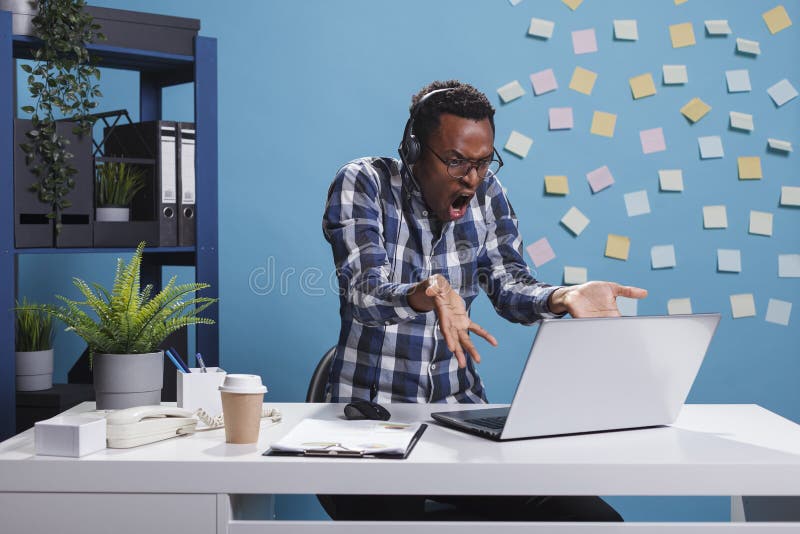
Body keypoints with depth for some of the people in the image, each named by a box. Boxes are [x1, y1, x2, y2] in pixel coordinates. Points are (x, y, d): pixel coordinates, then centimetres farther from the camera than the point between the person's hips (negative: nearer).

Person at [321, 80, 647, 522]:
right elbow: (366, 297, -20)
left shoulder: (484, 191, 6)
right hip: (371, 418, -4)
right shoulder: (362, 185, -8)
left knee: (596, 519, -10)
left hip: (463, 409, 4)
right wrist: (428, 295, -43)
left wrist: (562, 297, -23)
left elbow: (510, 286, 0)